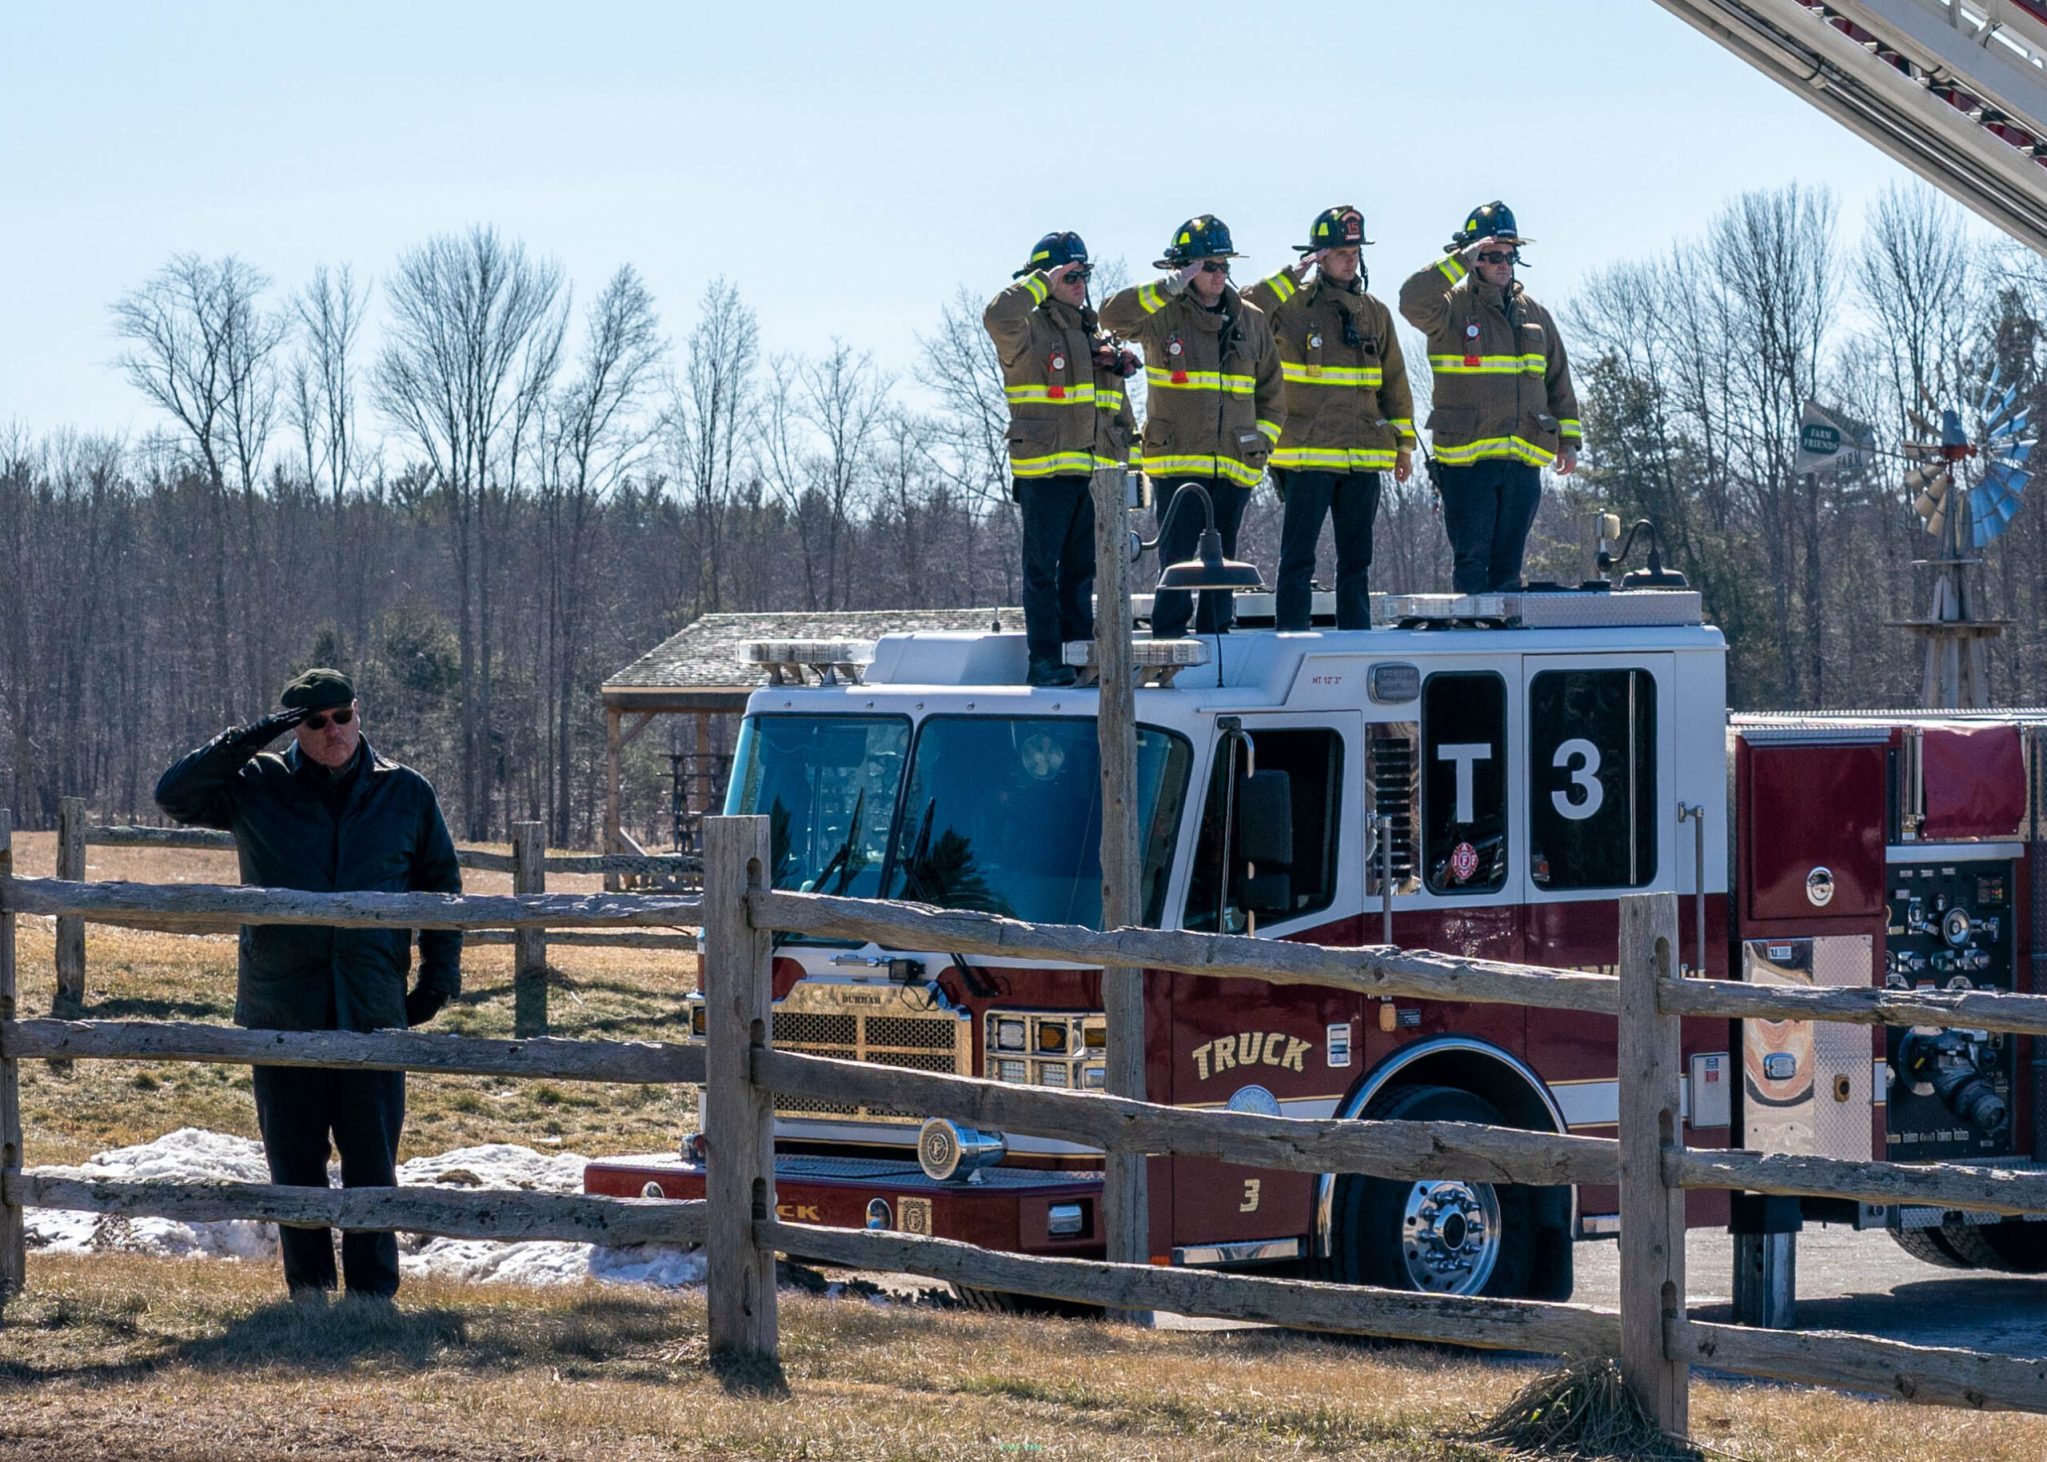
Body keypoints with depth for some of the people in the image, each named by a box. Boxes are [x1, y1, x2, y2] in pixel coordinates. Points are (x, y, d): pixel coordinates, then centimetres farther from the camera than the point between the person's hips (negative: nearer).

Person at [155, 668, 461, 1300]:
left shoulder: (407, 794, 5)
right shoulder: (258, 787, 3)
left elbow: (441, 887, 13)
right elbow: (174, 794, -4)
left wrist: (439, 978, 6)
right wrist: (243, 742, -12)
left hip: (371, 1010, 0)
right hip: (281, 1010, 0)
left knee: (372, 1162, 3)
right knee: (294, 1160, 6)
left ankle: (374, 1291, 9)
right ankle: (308, 1289, 15)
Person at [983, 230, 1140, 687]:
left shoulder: (1098, 336, 20)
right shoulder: (1029, 330, -1)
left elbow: (1118, 405, 25)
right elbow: (997, 316, -26)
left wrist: (1128, 456, 18)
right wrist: (1043, 284, -16)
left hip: (1095, 473, 6)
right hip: (1045, 470, -6)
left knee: (1082, 570, 9)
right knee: (1043, 569, -5)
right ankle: (1045, 661, -5)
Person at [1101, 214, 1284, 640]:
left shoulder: (1250, 320, 13)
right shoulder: (1163, 314, 0)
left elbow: (1270, 392, 20)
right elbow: (1114, 314, -21)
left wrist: (1263, 441, 9)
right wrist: (1172, 286, -24)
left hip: (1235, 465, 4)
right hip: (1177, 460, -4)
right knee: (1178, 558, -9)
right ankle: (1169, 641, -8)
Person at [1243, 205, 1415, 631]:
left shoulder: (1375, 312, 13)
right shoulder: (1293, 305, -1)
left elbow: (1394, 382, 16)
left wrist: (1404, 442, 12)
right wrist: (1291, 276, -18)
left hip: (1364, 457, 5)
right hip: (1308, 454, -5)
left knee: (1356, 559, 10)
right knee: (1299, 559, -5)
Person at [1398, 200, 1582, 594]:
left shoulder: (1534, 314, 17)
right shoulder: (1453, 307, 0)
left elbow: (1558, 381, 21)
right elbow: (1413, 300, -22)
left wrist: (1568, 439, 16)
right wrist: (1459, 262, -22)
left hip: (1524, 459, 5)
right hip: (1466, 457, -5)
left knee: (1508, 562, 8)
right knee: (1472, 559, -5)